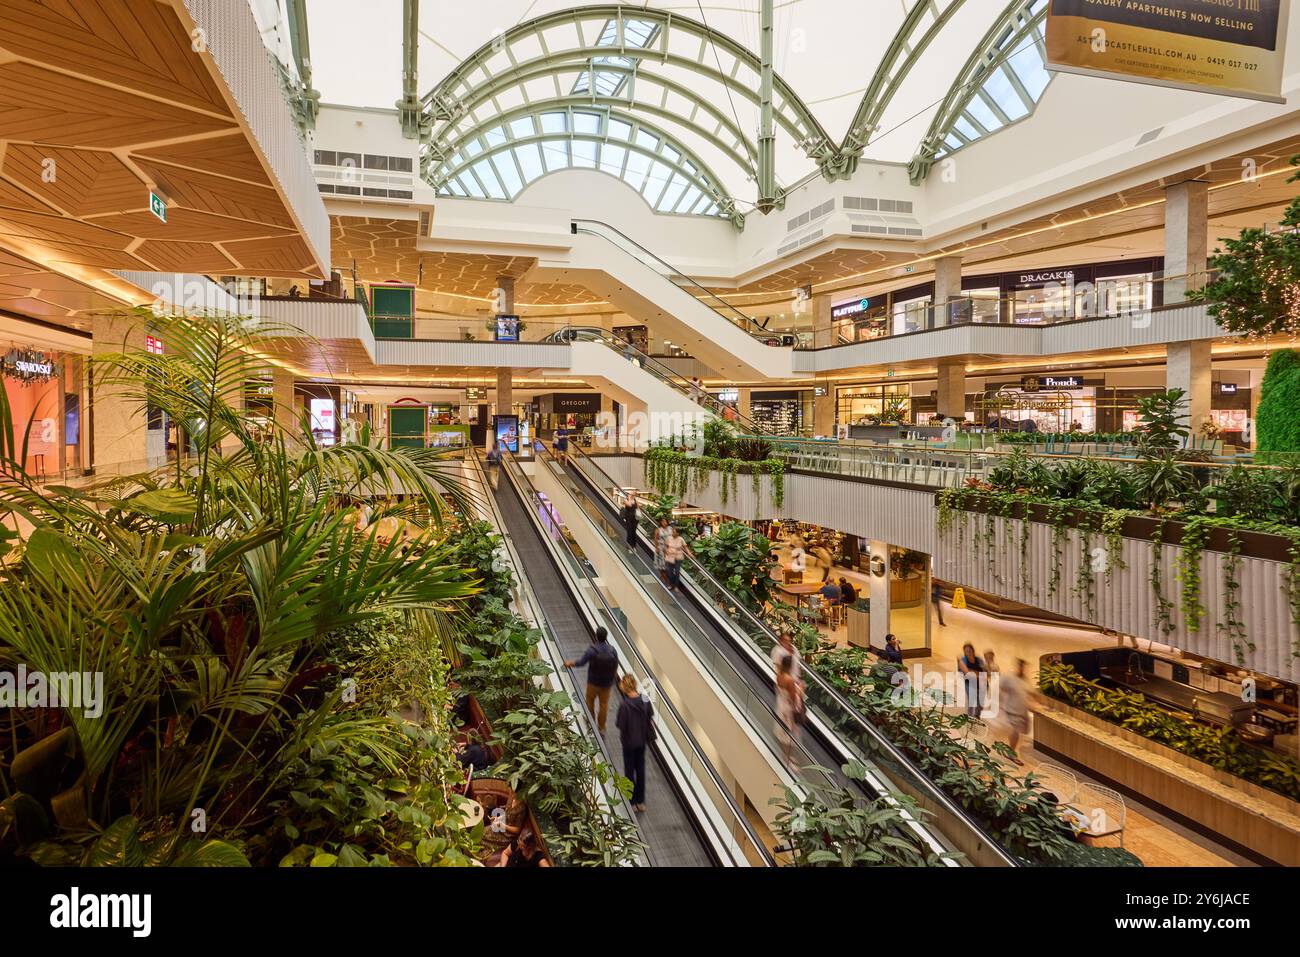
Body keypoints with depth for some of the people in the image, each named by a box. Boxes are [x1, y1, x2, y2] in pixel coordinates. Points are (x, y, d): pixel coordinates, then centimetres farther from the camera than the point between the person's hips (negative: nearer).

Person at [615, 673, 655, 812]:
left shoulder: (624, 705, -28)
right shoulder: (645, 700, -14)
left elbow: (620, 725, -20)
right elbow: (650, 717, -2)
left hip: (629, 742, -4)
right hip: (642, 740, 4)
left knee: (629, 770, 15)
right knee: (640, 769, 19)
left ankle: (632, 802, 26)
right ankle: (641, 801, 31)